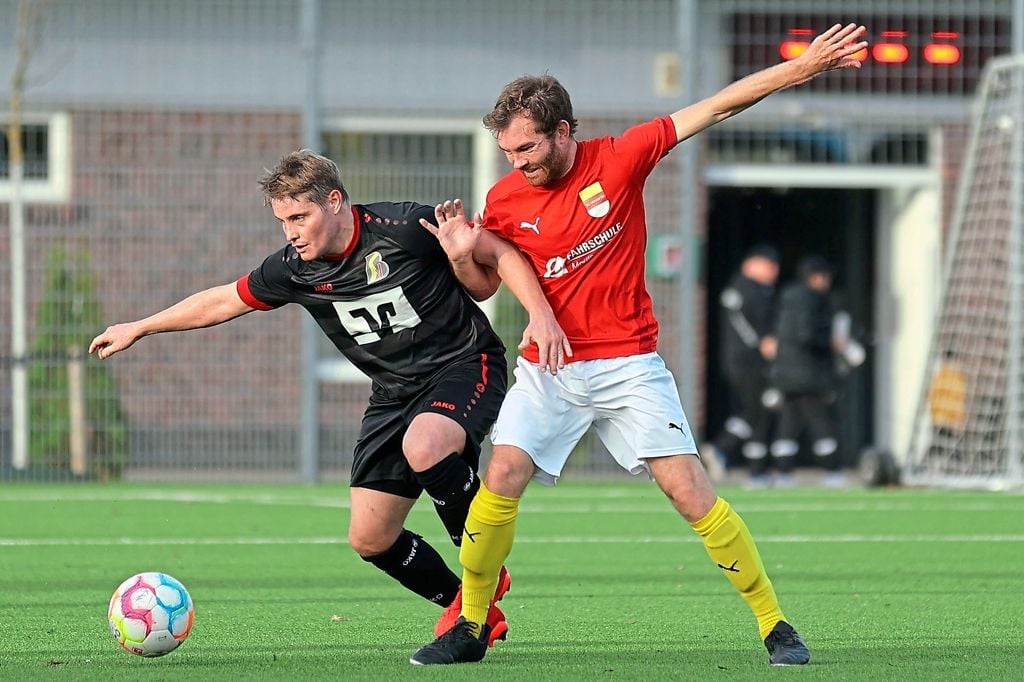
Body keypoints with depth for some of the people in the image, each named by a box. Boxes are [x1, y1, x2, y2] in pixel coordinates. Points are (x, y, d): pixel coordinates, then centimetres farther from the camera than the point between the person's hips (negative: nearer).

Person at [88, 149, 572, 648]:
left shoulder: (404, 227, -20)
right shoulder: (294, 269, -4)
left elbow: (501, 254, -11)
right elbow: (223, 301, 12)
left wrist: (541, 313, -25)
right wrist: (138, 328, 18)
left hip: (465, 365, -6)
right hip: (394, 392, 6)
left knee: (423, 447, -37)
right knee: (370, 538, -3)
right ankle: (466, 605, 19)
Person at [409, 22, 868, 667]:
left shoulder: (619, 159, -8)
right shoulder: (505, 200, -1)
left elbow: (717, 108, -6)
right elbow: (486, 284, 12)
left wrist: (806, 65, -9)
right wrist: (462, 255, -11)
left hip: (629, 364, -2)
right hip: (547, 367, 2)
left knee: (690, 488, -9)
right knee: (502, 478, -14)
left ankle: (775, 625, 0)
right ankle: (471, 627, 1)